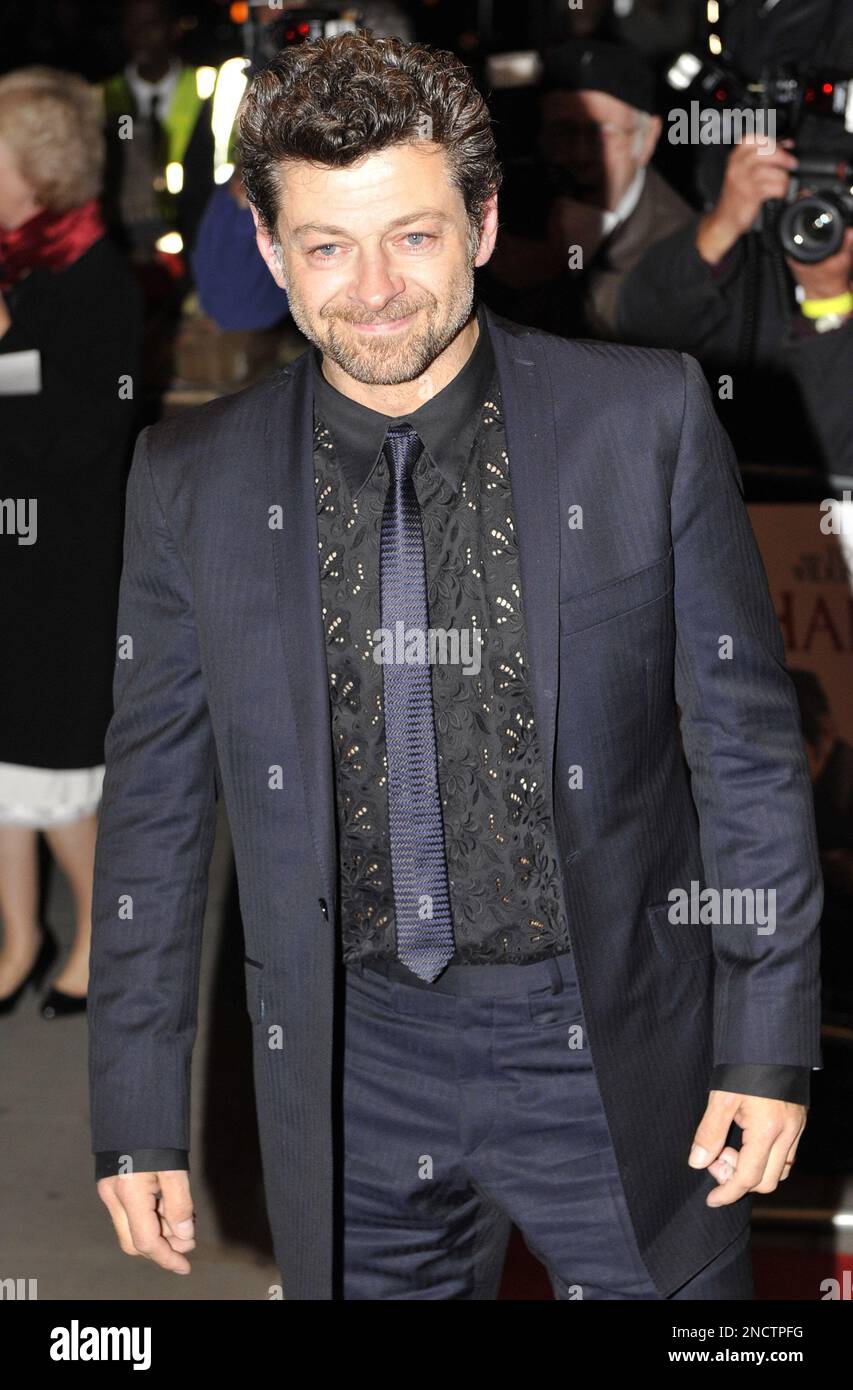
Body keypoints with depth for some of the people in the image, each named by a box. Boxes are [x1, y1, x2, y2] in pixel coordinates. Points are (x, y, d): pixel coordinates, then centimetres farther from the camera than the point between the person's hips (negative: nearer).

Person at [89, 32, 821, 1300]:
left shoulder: (646, 420, -6)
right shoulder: (194, 478, -1)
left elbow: (747, 745, -1)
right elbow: (155, 804, 5)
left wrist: (770, 1044, -3)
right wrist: (139, 1119, 4)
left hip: (616, 1050, -1)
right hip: (351, 1063, 1)